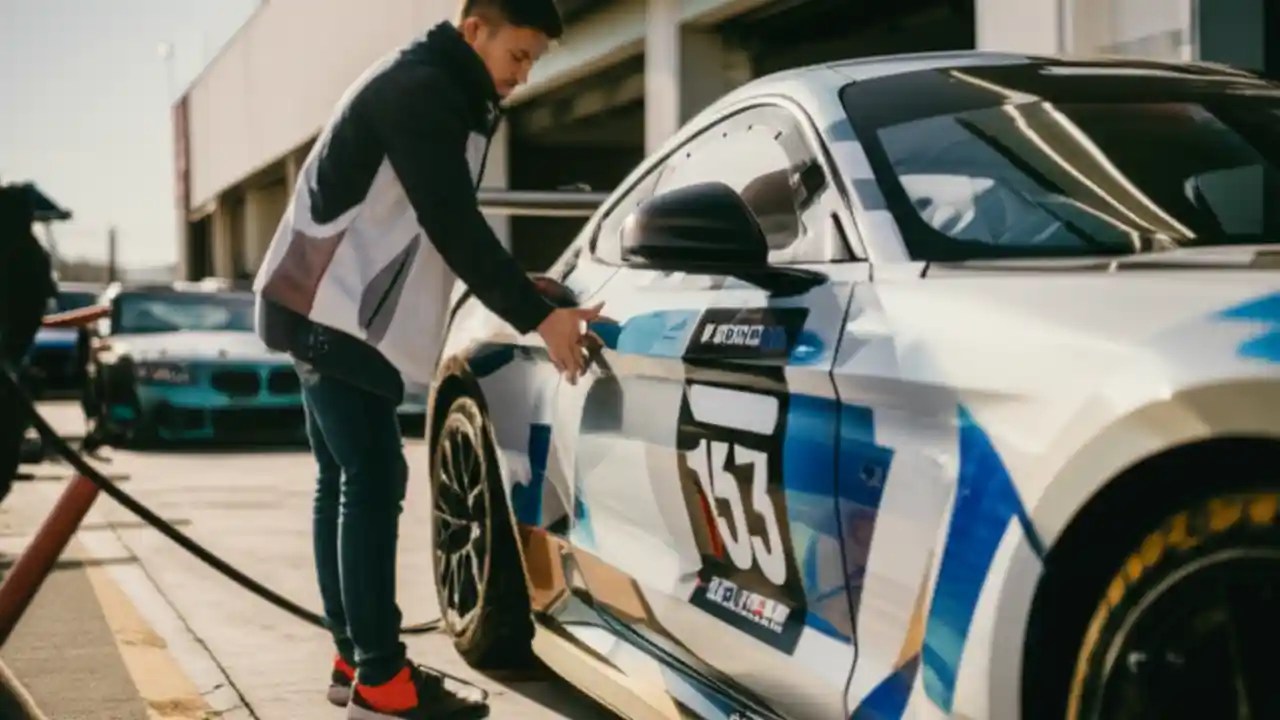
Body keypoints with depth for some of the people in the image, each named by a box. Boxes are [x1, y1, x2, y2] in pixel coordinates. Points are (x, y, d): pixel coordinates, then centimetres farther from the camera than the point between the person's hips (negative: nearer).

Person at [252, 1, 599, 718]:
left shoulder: (437, 93, 17)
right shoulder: (419, 89, -15)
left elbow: (449, 225, 20)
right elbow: (452, 226, -22)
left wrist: (522, 290, 11)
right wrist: (537, 314, -21)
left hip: (336, 311, 11)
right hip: (333, 311, -11)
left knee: (347, 481, 11)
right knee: (373, 481, -11)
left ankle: (355, 658, 17)